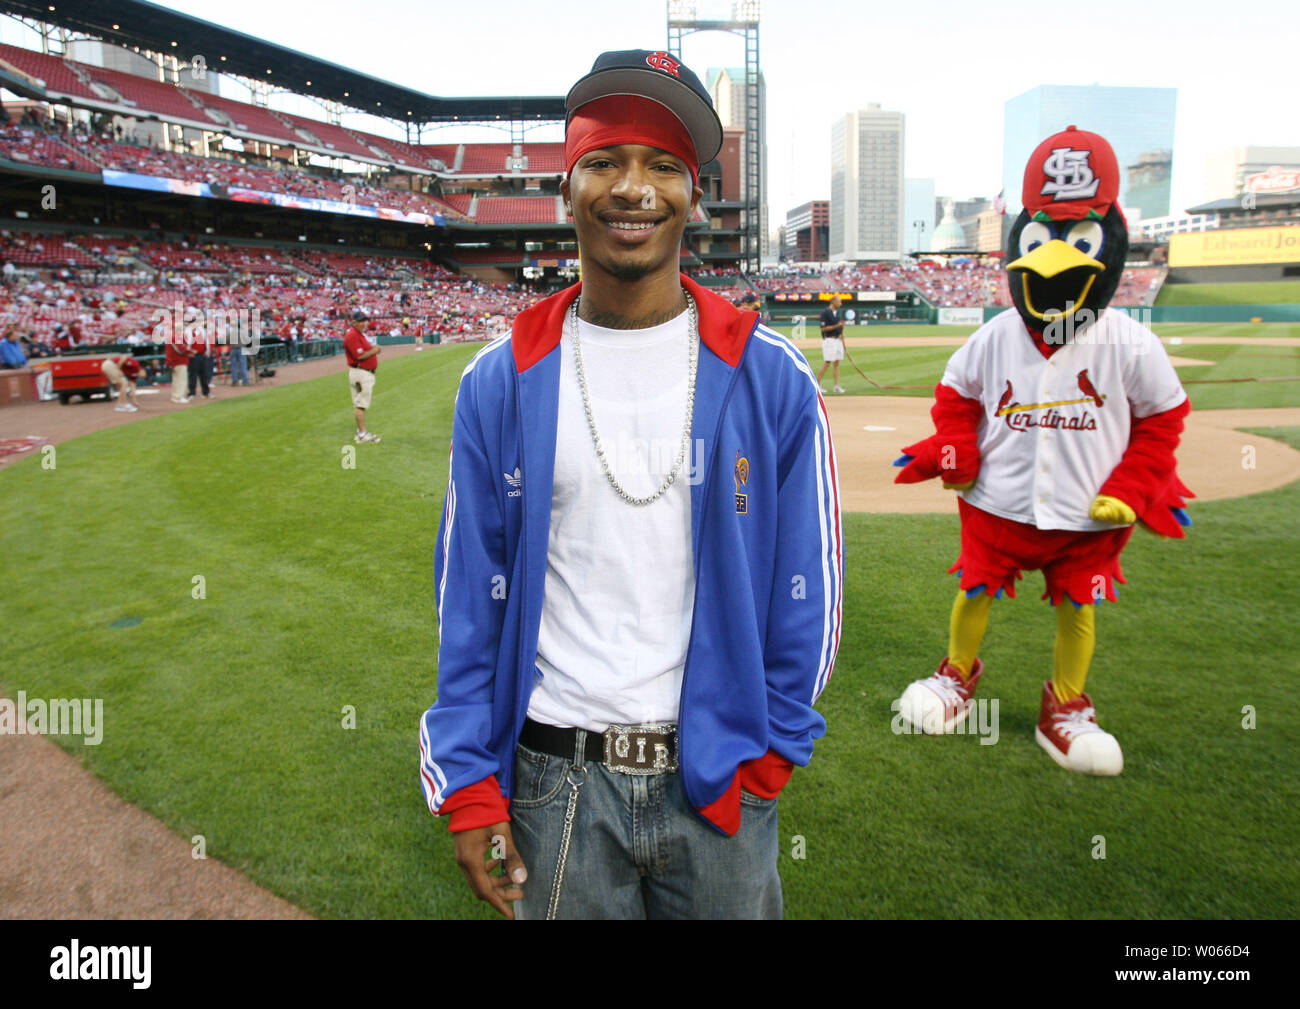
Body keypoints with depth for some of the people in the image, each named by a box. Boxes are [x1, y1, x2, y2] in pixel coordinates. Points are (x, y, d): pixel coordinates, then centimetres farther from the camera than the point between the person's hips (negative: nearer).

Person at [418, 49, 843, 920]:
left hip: (721, 778, 0)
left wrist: (771, 750, 0)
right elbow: (470, 595, 0)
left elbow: (806, 586, -1)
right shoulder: (500, 383, -3)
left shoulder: (772, 379, -6)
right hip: (554, 781, 1)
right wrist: (469, 785, -1)